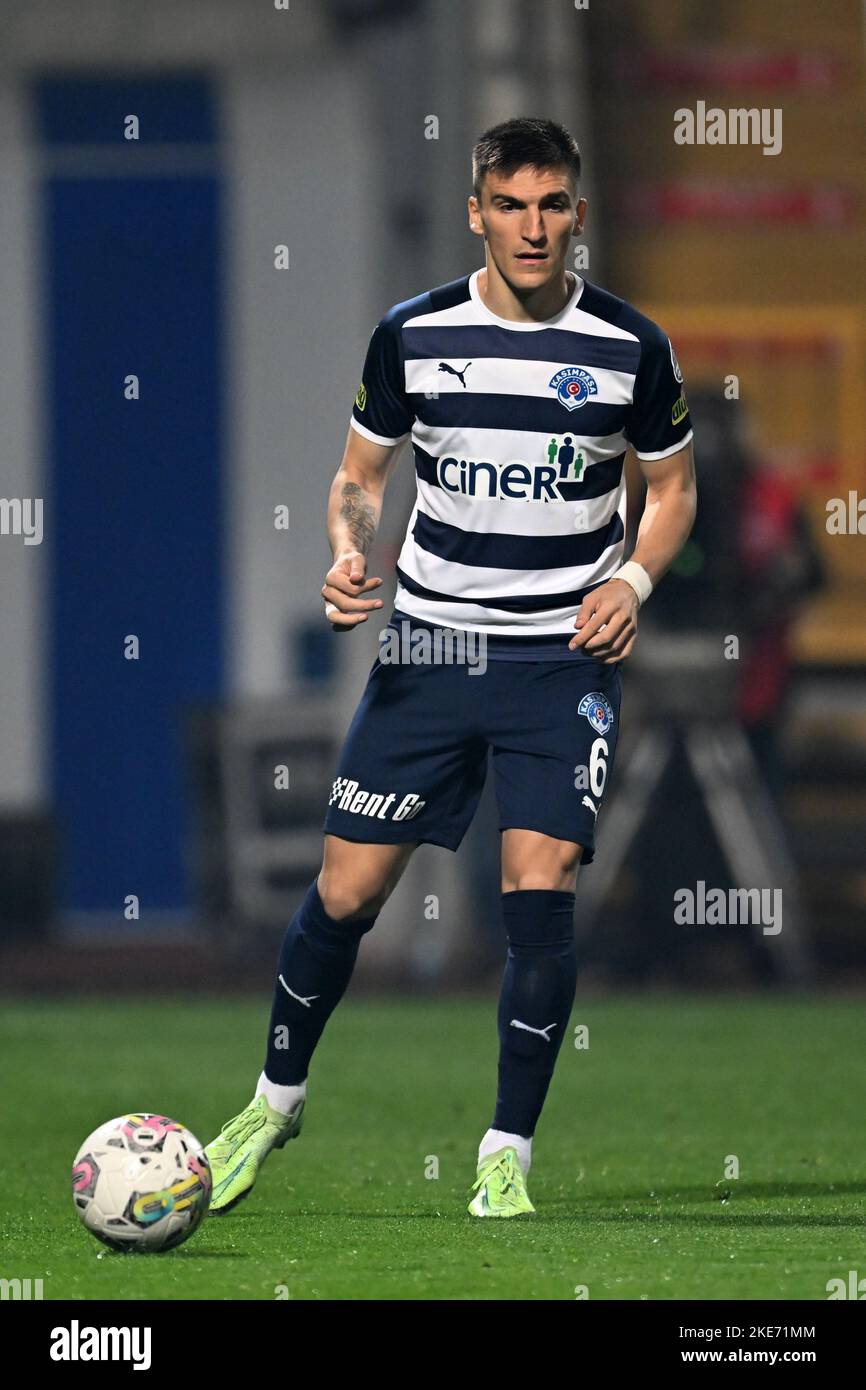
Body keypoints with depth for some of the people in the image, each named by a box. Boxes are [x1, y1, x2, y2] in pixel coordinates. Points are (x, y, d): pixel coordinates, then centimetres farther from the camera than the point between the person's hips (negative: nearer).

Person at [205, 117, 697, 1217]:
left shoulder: (630, 346, -1)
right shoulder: (413, 334, 0)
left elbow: (672, 490, 11)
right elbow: (360, 476, 11)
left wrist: (633, 580, -7)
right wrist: (348, 552, -10)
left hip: (564, 660, -1)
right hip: (428, 646, 1)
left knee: (540, 896, -12)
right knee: (345, 892, 0)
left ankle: (506, 1154, 1)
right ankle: (277, 1099, 24)